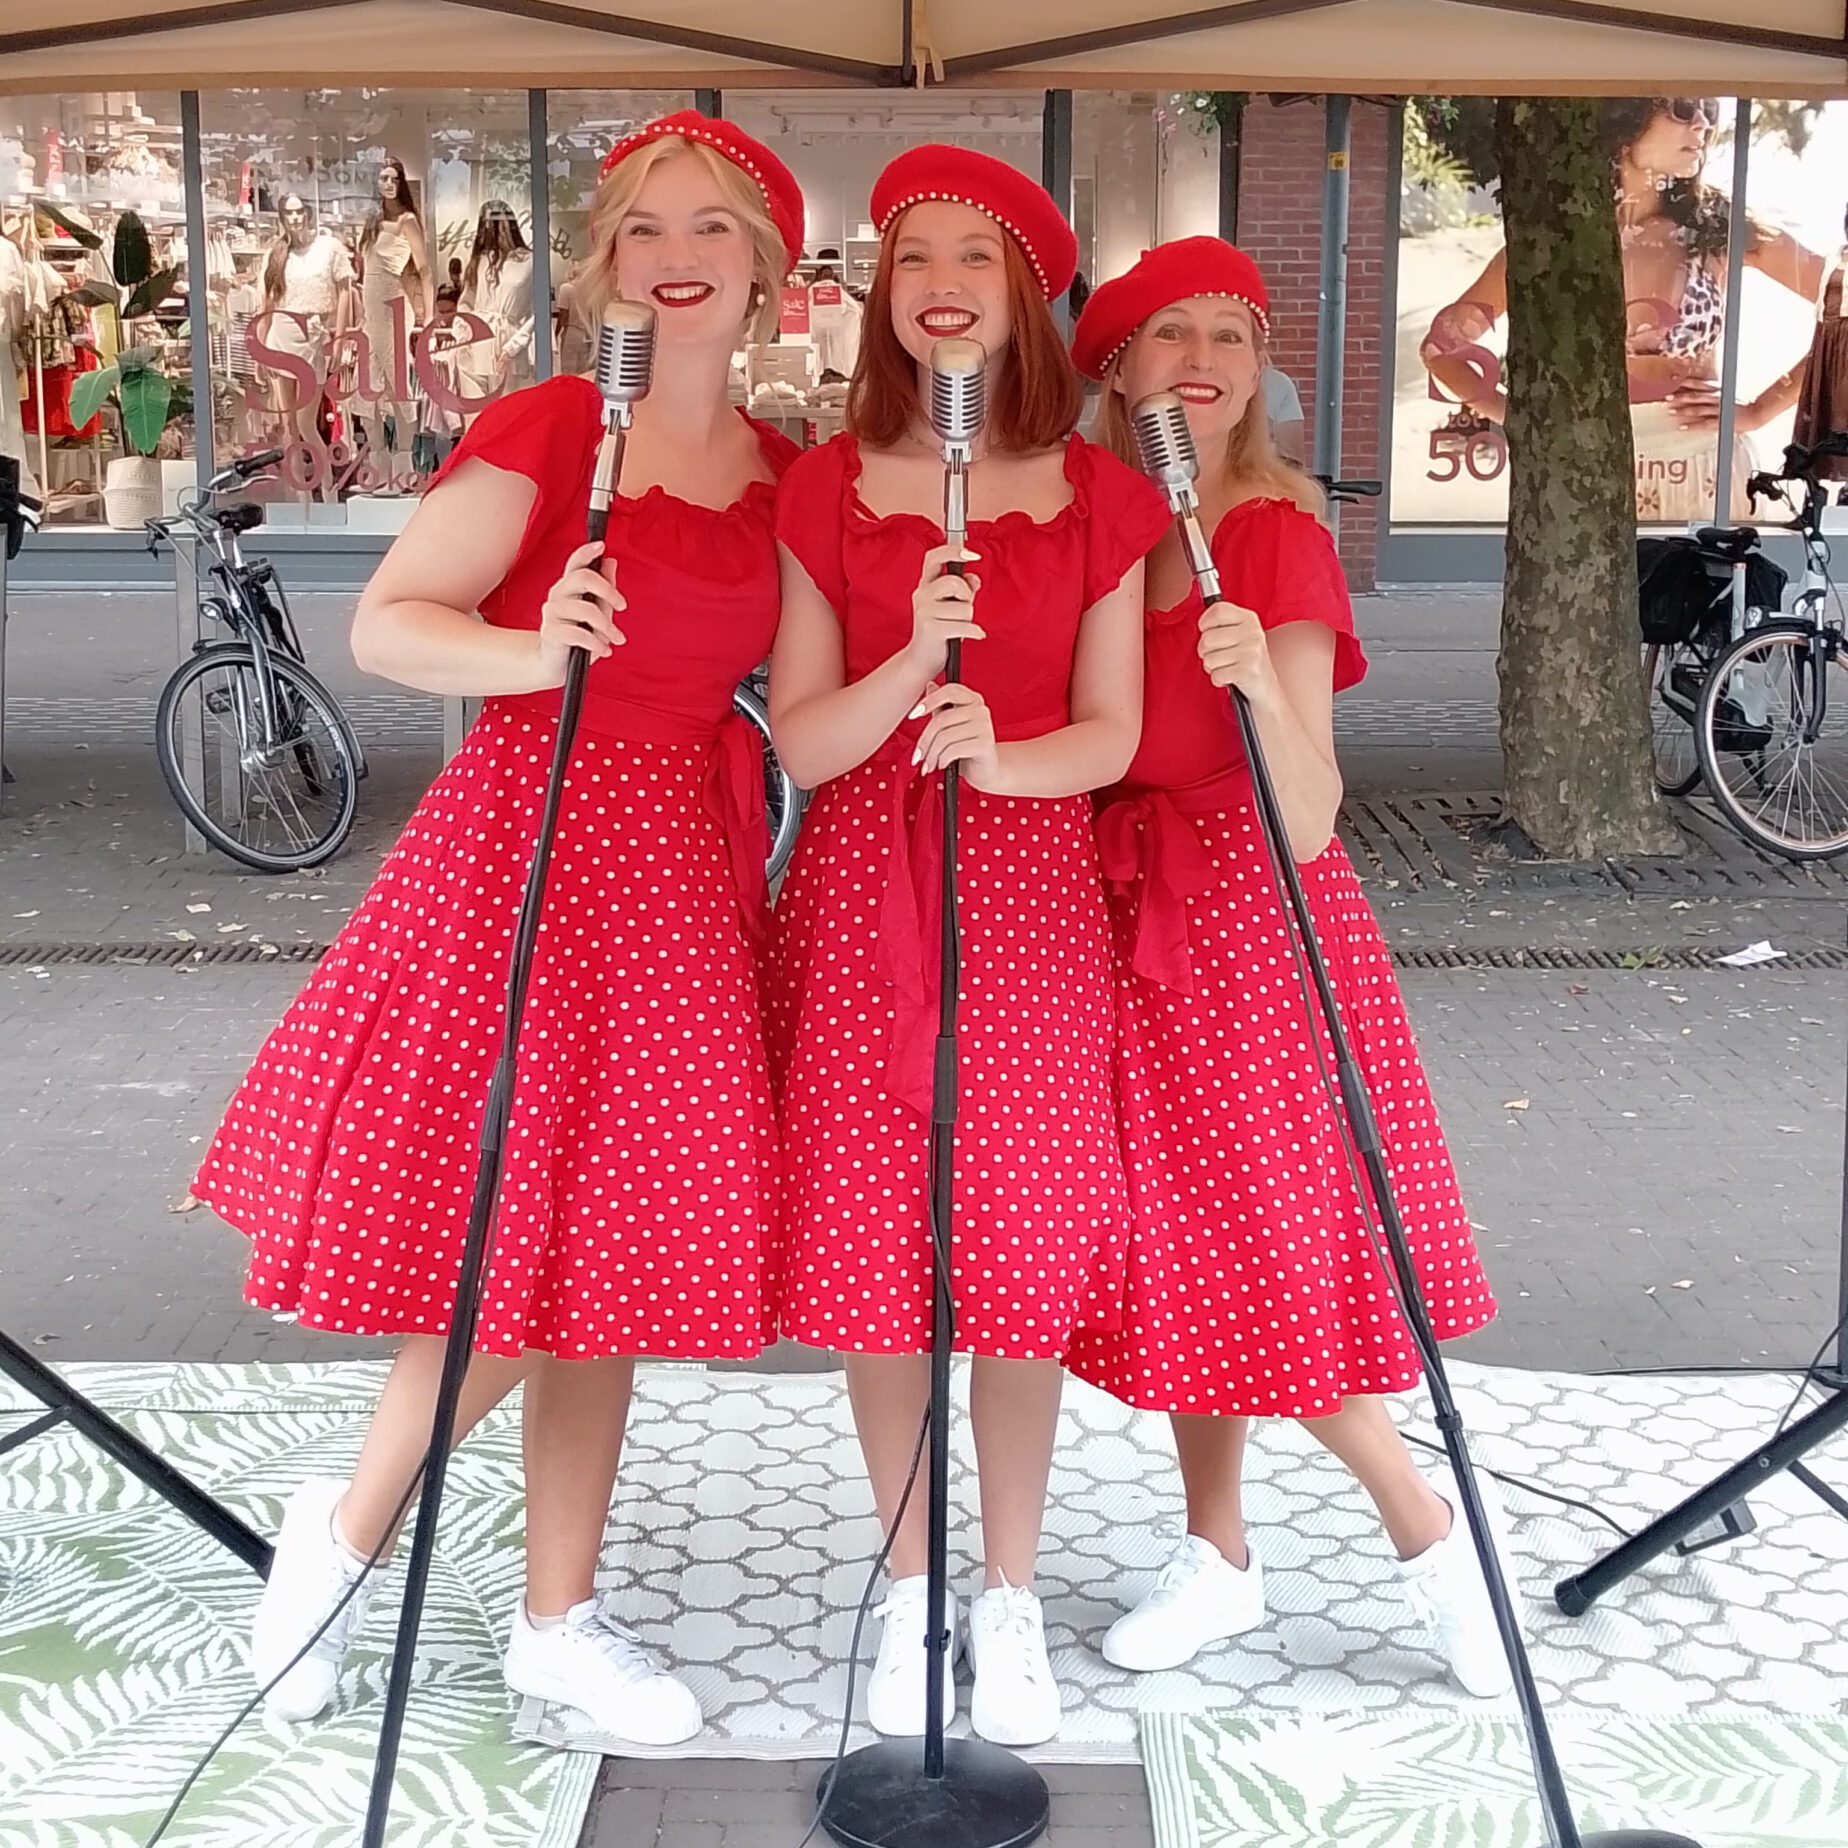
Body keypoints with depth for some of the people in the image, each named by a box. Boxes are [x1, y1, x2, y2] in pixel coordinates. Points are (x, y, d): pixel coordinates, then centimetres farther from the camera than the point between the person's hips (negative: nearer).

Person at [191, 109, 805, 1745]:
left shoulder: (782, 475, 10)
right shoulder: (541, 429, -6)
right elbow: (386, 626, -9)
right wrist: (540, 651, -27)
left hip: (684, 875, 5)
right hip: (523, 846, -5)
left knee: (611, 1256, 9)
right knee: (506, 1255, -4)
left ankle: (557, 1616, 22)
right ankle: (345, 1529, 22)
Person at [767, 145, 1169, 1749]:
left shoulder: (1099, 498, 4)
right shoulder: (826, 492, 3)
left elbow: (1111, 735, -1)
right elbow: (798, 745, -3)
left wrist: (1001, 755, -21)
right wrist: (914, 660, -21)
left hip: (1032, 887, 0)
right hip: (861, 891, 0)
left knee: (1026, 1251, 1)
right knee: (869, 1244, 3)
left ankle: (1012, 1596, 20)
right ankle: (908, 1592, 21)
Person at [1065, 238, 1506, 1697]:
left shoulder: (1281, 538, -12)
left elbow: (1305, 826, -21)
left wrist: (1263, 681, -38)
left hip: (1254, 912, -5)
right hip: (1126, 910, 5)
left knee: (1268, 1244, -2)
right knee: (1182, 1245, 11)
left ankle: (1429, 1531, 18)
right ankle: (1220, 1553, 26)